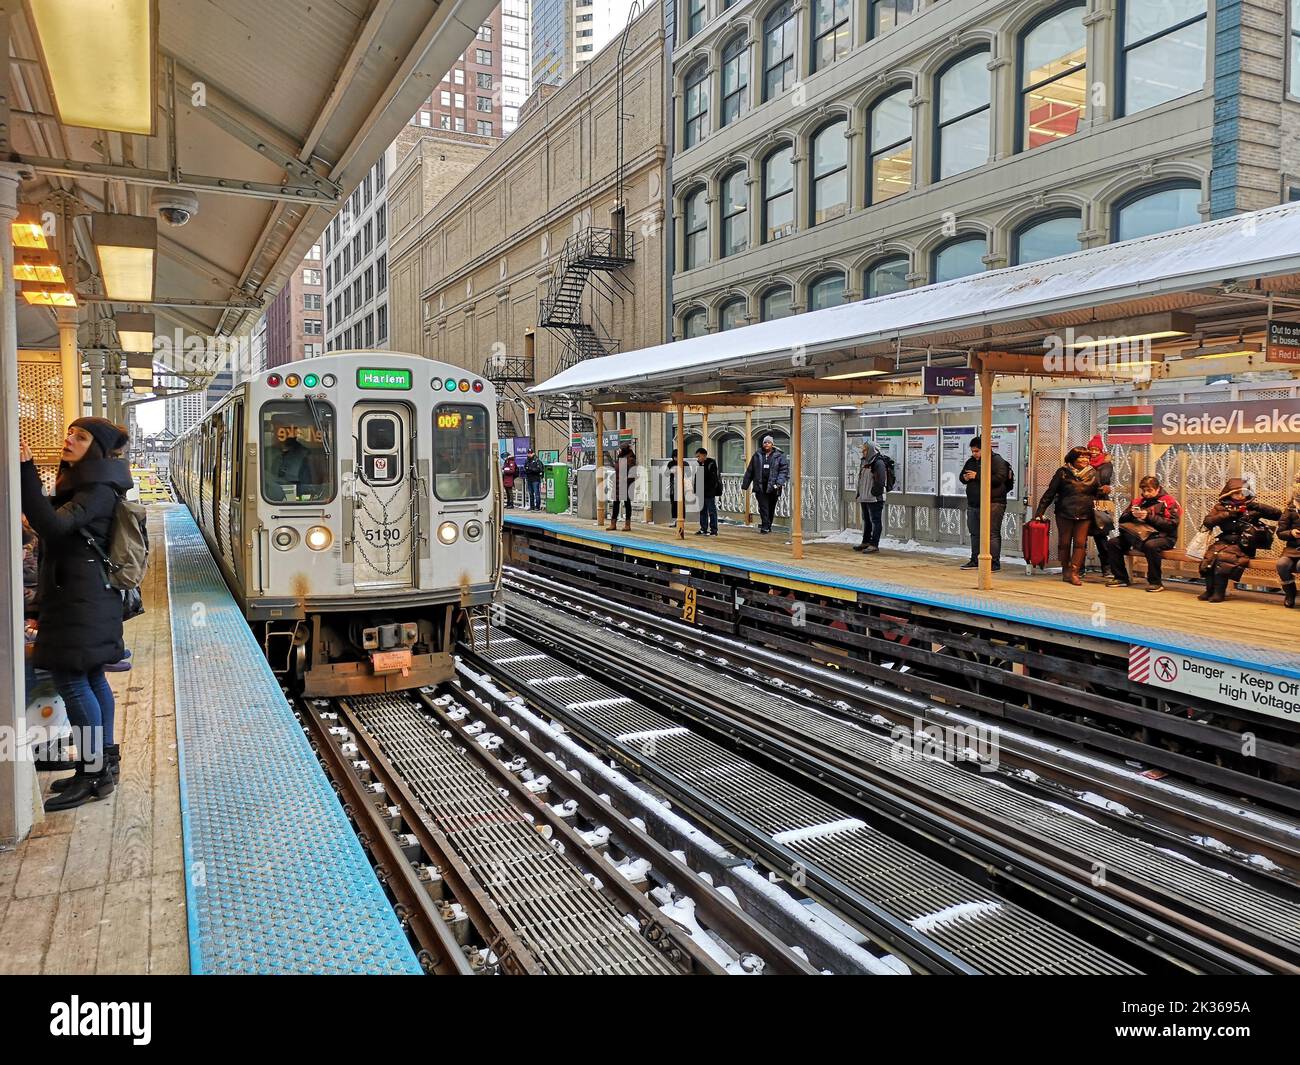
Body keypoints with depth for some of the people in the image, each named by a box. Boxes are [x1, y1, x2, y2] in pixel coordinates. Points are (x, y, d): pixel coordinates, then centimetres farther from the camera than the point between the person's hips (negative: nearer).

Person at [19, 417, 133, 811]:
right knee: (90, 678, 14)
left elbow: (54, 525, -28)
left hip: (83, 599, -10)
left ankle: (93, 775, -2)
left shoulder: (99, 491, -15)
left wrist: (27, 471, -32)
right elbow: (59, 529, 17)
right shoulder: (80, 483, 16)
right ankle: (103, 759, 23)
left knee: (71, 680, -8)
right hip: (76, 596, 10)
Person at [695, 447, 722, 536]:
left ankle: (713, 530, 1)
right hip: (702, 492, 8)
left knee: (712, 511, -2)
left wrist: (711, 490, -19)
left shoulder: (711, 464, -11)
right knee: (702, 511, 12)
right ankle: (704, 529, 19)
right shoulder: (699, 464, 12)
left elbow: (714, 479, -15)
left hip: (710, 493, -8)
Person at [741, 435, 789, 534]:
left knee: (771, 508, 8)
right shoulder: (757, 455, 10)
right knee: (763, 507, -8)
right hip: (760, 485, 1)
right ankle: (765, 526, -9)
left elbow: (784, 469, -3)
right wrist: (745, 484, 13)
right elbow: (750, 470, 14)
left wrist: (779, 482, -17)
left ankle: (768, 526, 21)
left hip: (773, 486, -1)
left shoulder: (779, 455, 3)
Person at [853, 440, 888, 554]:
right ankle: (866, 542, 28)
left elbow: (880, 481, -19)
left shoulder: (878, 463, -14)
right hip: (864, 498, 10)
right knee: (866, 520, 17)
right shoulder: (864, 462, 14)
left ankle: (874, 545, -2)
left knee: (875, 521, -4)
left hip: (874, 499, -10)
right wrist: (859, 494, 16)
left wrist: (874, 493, -19)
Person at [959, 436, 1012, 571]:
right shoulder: (971, 461, 16)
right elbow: (962, 475, 27)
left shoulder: (997, 460, -7)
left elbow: (999, 478, -21)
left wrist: (977, 476, -21)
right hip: (973, 504, 8)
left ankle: (995, 563, -3)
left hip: (992, 504, -8)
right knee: (975, 533, 13)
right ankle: (975, 560, 24)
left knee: (992, 533, -7)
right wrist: (965, 477, 1)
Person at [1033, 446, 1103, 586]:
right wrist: (1039, 511, -5)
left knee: (1080, 543, -4)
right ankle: (1065, 571, 15)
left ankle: (1074, 572, -3)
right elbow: (1050, 493, -1)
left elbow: (1098, 492, 20)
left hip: (1085, 514, 1)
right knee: (1064, 542, 4)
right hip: (1064, 513, -1)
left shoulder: (1092, 473, 7)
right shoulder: (1063, 473, -1)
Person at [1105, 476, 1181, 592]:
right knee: (1113, 543, -9)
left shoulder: (1169, 502, -2)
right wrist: (1131, 514, -11)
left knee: (1150, 545, -39)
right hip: (1139, 534, 6)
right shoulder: (1138, 501, 12)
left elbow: (1171, 525, -14)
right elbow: (1122, 520, 11)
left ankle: (1155, 582, -24)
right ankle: (1121, 578, -2)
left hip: (1163, 536, -6)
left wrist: (1149, 516, -18)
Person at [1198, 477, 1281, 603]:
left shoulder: (1252, 507, 4)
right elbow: (1207, 522, -6)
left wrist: (1258, 506, -16)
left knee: (1223, 556, -30)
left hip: (1243, 545, -3)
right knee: (1211, 555, -27)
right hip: (1224, 542, 3)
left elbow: (1278, 514, -3)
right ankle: (1209, 590, -14)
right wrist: (1228, 514, -15)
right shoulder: (1221, 506, 8)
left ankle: (1219, 592, -21)